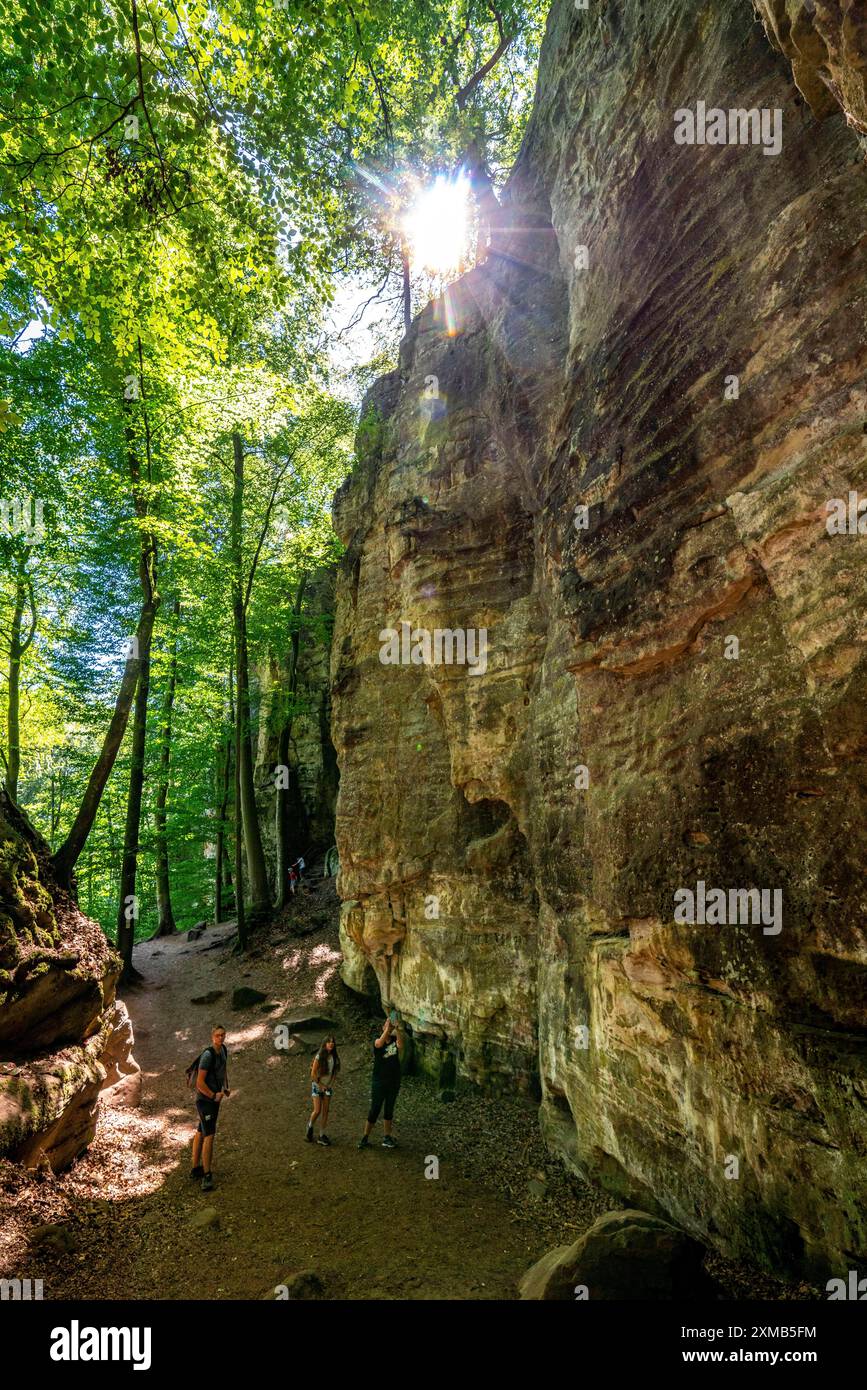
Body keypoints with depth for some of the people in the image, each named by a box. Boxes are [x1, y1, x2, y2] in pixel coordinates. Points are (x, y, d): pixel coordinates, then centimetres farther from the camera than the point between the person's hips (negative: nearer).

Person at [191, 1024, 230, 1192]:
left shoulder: (223, 1050, 2)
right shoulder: (208, 1055, -24)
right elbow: (200, 1082, -24)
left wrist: (226, 1087, 7)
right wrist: (214, 1096, -16)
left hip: (215, 1098, 8)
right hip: (205, 1100, -8)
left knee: (200, 1133, 18)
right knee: (209, 1135, -10)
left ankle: (195, 1168, 29)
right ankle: (207, 1176, -4)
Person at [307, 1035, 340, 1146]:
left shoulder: (334, 1058, -4)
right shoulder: (319, 1057, -17)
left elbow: (335, 1073, 8)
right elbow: (313, 1074, -13)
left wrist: (331, 1085, -4)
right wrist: (322, 1086, -9)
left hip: (328, 1087, 4)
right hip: (318, 1087, -4)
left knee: (325, 1112, 5)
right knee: (317, 1111, -6)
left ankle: (322, 1135, 14)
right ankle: (310, 1126, 23)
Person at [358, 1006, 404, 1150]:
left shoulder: (395, 1040, -2)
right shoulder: (378, 1041, -10)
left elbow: (401, 1045, -24)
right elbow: (380, 1042, -35)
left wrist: (398, 1029, -41)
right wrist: (388, 1024, -47)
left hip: (394, 1081, 4)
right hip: (379, 1082, -4)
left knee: (389, 1110, 14)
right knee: (374, 1110, 1)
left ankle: (387, 1137, 26)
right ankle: (365, 1138, 13)